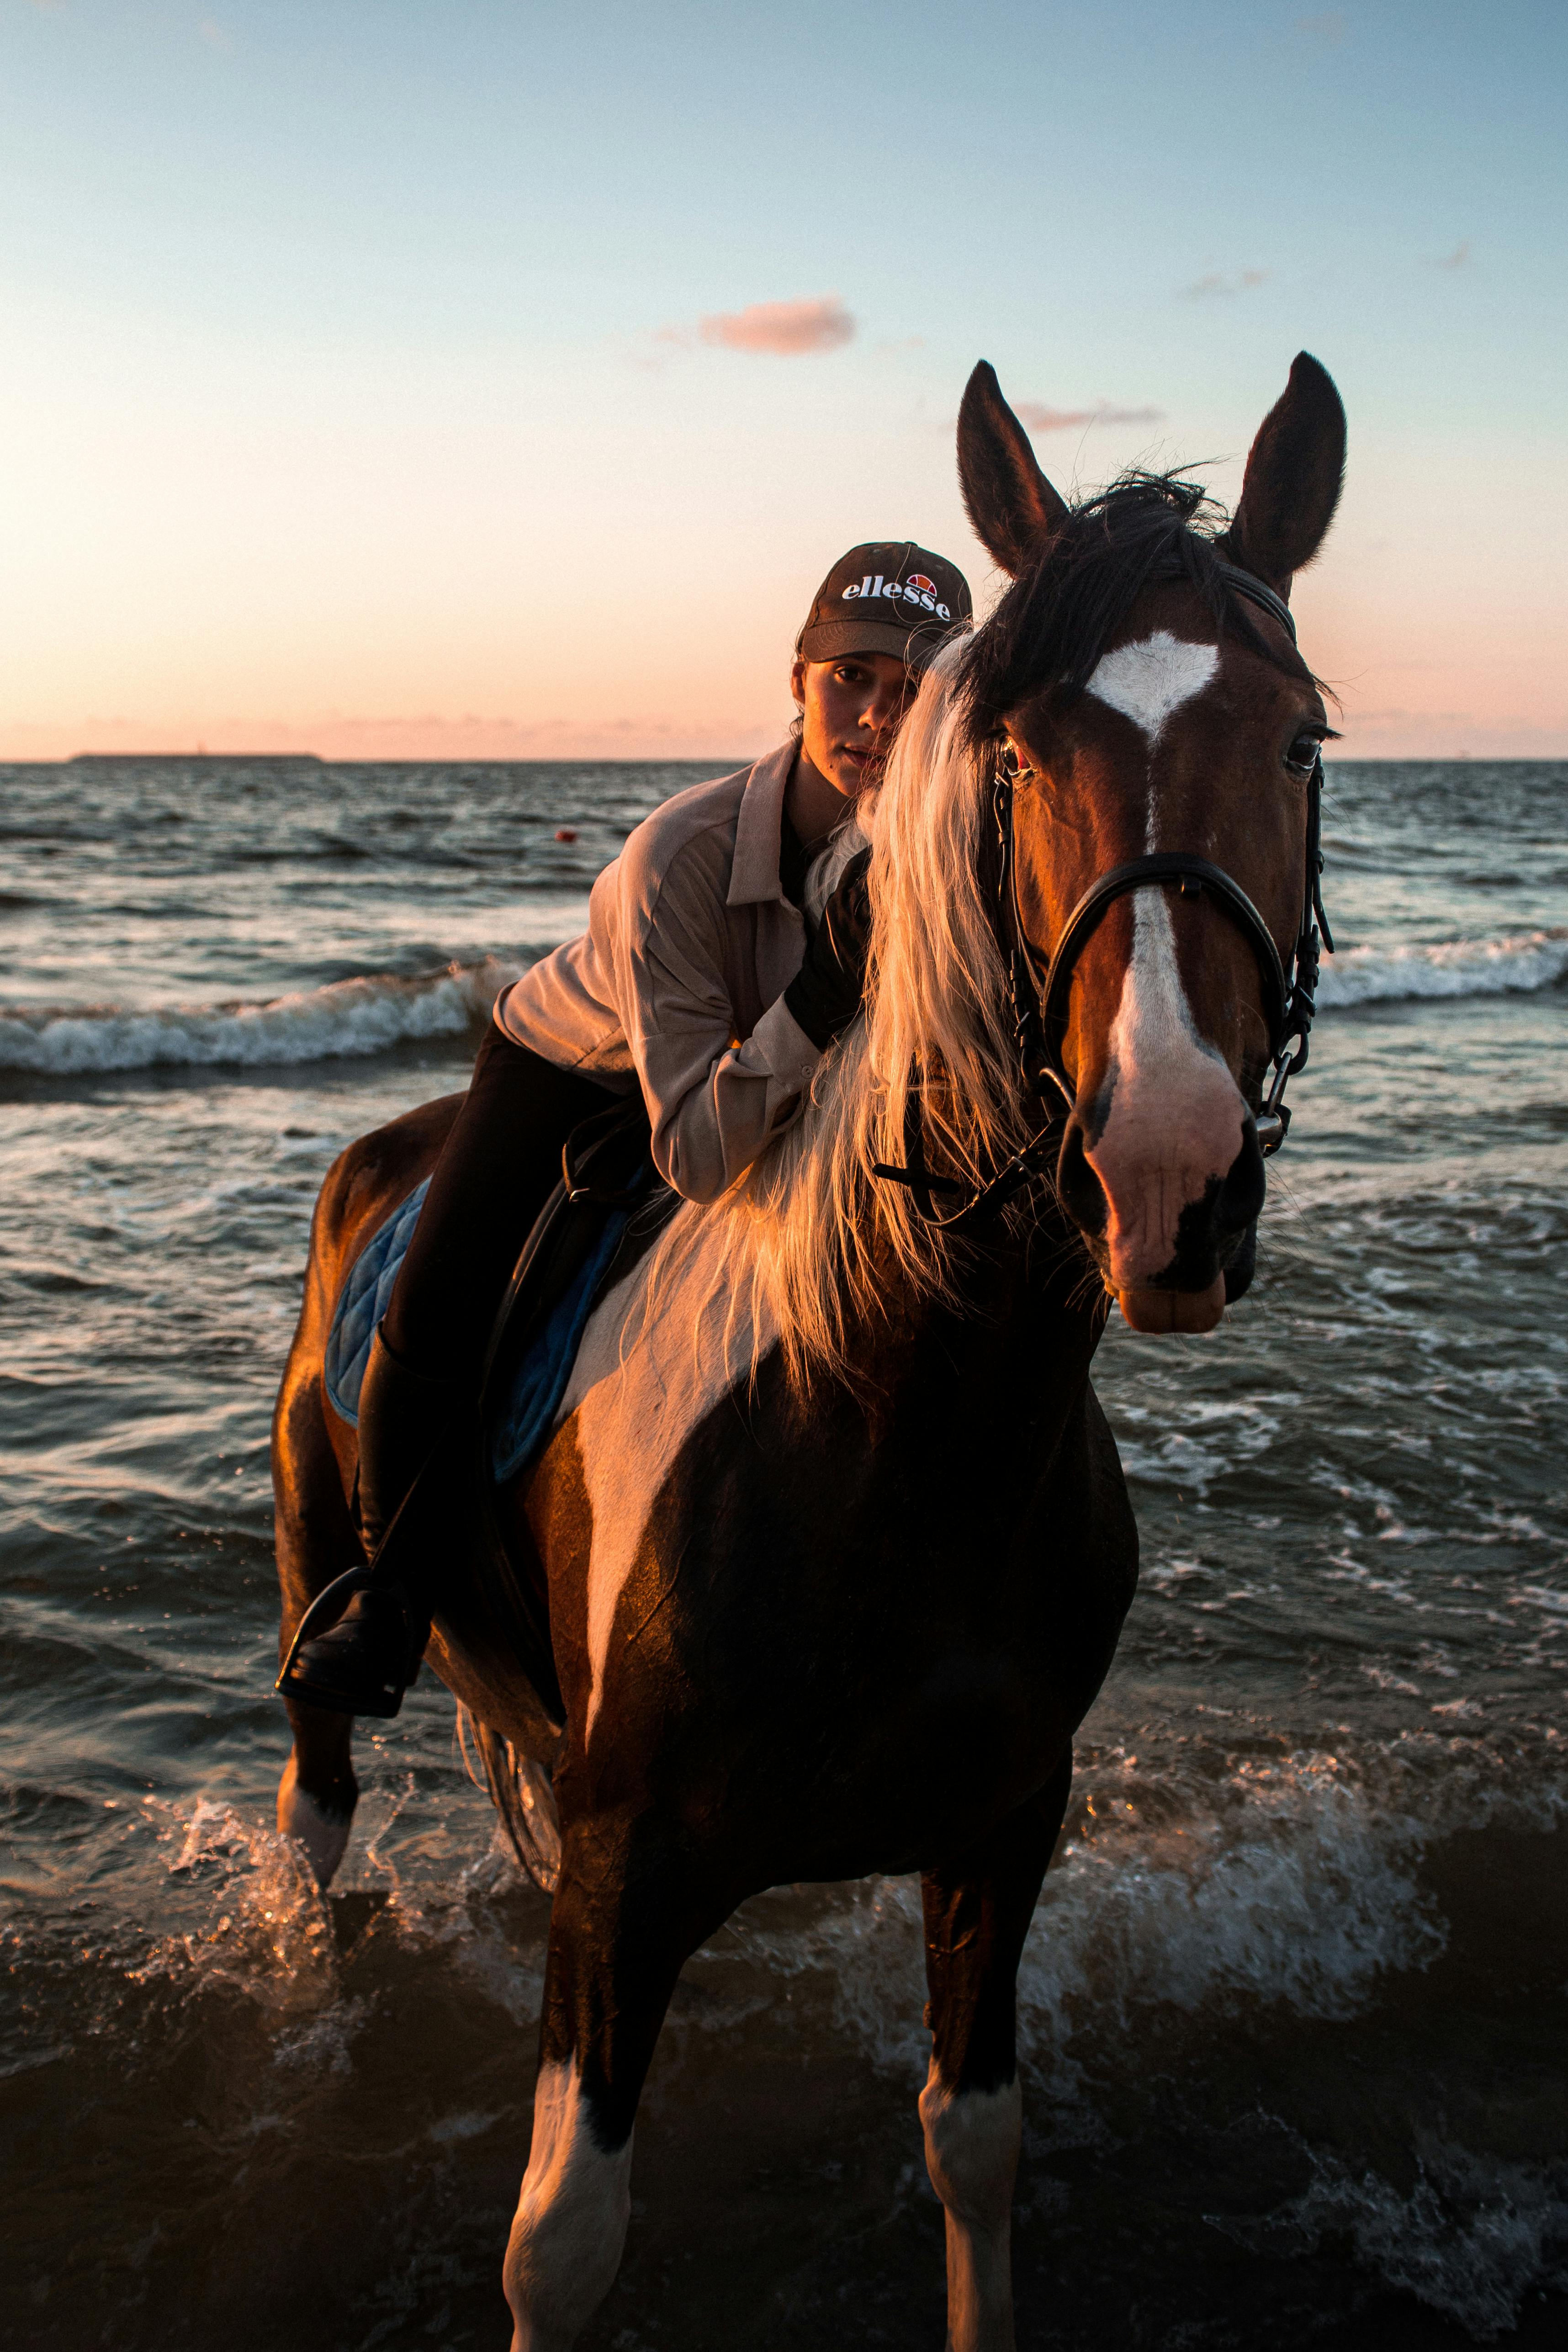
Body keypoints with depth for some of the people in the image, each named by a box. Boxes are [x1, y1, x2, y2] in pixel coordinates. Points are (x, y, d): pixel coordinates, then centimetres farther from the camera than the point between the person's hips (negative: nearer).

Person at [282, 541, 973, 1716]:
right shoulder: (680, 855, -39)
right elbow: (698, 1156, -40)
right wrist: (821, 999, -52)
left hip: (784, 1078, 4)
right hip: (572, 1069, -4)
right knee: (435, 1318, -20)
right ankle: (395, 1580, 9)